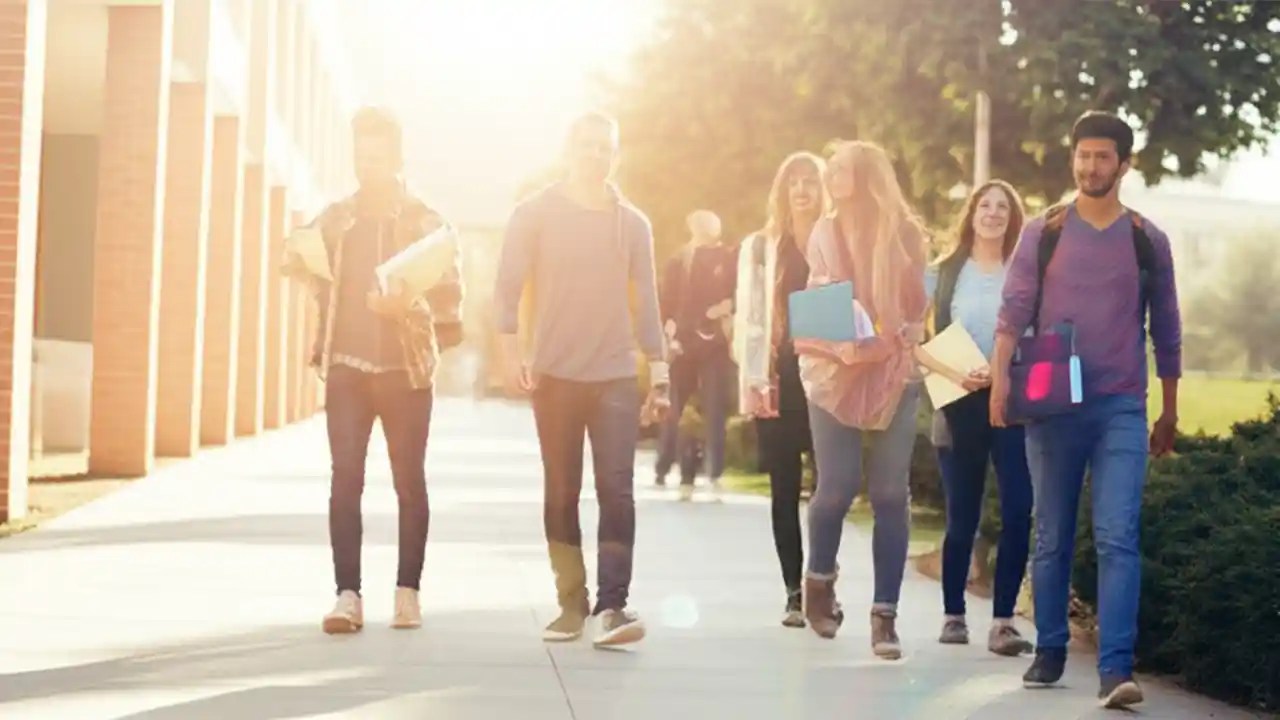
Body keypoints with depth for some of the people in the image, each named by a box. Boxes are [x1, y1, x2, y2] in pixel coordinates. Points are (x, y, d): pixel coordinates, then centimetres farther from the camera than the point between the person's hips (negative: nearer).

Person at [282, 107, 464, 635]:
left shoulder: (425, 221, 3)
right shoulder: (334, 219, 11)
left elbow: (449, 292, -1)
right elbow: (309, 272, 10)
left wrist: (410, 304, -20)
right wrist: (300, 261, -12)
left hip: (406, 368, -1)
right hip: (346, 366, 2)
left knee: (409, 481, 3)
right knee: (346, 479, -6)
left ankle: (407, 591, 9)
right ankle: (347, 593, -6)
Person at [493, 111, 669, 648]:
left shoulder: (632, 223, 8)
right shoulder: (534, 214, 2)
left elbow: (647, 302, 10)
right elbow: (508, 288, -2)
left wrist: (659, 374, 6)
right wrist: (511, 351, -15)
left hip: (616, 376, 1)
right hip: (554, 375, -1)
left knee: (617, 491, -9)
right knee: (561, 494, 4)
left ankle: (612, 605, -12)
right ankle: (572, 603, 12)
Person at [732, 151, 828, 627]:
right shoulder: (759, 246, 7)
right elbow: (748, 316, 4)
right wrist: (753, 381, -5)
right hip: (780, 379, 1)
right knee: (785, 489, 4)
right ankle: (794, 593, 9)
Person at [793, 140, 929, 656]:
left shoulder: (904, 232, 1)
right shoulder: (825, 232, 4)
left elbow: (917, 306, 8)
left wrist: (901, 339, -12)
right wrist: (839, 340, -12)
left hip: (894, 376, 0)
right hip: (835, 375, 0)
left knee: (890, 494, -5)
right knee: (836, 489, -4)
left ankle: (885, 613, 1)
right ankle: (820, 582, 24)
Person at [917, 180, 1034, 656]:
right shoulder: (943, 273, 5)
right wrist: (953, 374, -13)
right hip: (960, 406, 0)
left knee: (1017, 514, -9)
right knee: (962, 517, 6)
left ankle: (1003, 621, -5)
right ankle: (953, 614, 20)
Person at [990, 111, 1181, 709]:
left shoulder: (1148, 241, 6)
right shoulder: (1043, 233, 4)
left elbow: (1165, 329, 13)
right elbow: (1014, 311, -2)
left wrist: (1170, 412, 15)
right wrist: (1001, 375, -18)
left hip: (1122, 409, 0)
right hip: (1052, 405, 1)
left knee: (1118, 539, -11)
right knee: (1052, 539, 8)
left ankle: (1115, 669, -15)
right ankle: (1050, 651, 20)